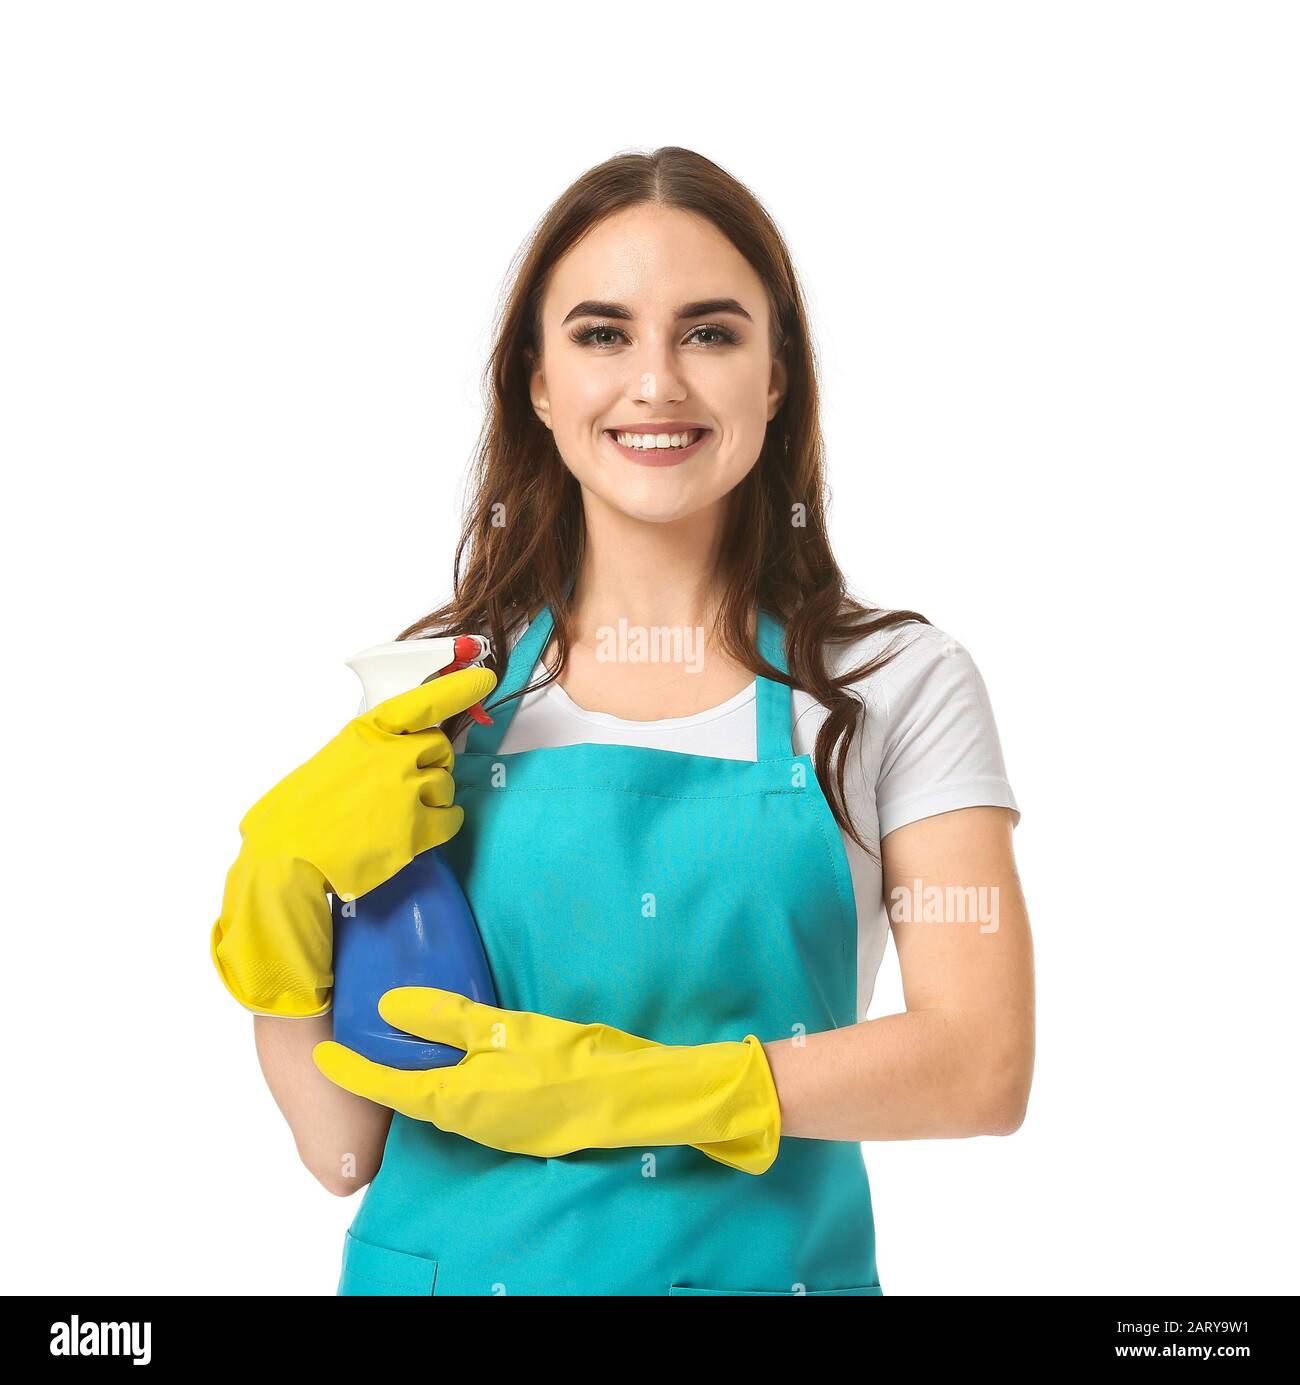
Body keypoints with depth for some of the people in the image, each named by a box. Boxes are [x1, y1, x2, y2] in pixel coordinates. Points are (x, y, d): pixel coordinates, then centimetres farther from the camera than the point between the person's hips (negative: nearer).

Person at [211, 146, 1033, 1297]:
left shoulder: (898, 684, -6)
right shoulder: (427, 693, -5)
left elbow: (983, 1067, -14)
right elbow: (343, 1147, -4)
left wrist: (623, 1086, -21)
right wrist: (278, 907, -21)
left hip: (772, 1262, -1)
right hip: (456, 1264, 1)